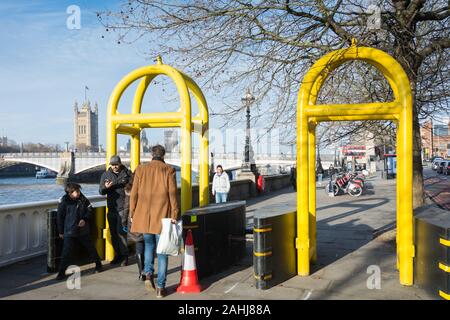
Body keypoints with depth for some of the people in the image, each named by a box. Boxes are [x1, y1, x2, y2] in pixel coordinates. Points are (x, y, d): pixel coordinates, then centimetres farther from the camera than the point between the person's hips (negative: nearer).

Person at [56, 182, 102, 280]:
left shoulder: (82, 199, -4)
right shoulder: (64, 201, -12)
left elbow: (89, 210, 7)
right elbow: (60, 216, -4)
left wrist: (84, 219, -11)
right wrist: (61, 231, 0)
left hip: (83, 230, 3)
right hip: (69, 231, -3)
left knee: (90, 247, 15)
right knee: (66, 252, -6)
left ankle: (98, 264, 32)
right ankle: (61, 272, 6)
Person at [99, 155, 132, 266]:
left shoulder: (127, 173, 2)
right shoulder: (106, 174, 10)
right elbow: (101, 191, 5)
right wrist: (105, 187, -17)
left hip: (123, 208, -4)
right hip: (111, 208, 4)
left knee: (121, 232, -10)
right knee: (113, 233, 9)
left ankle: (124, 255, -2)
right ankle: (117, 255, 21)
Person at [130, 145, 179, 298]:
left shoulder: (140, 169, 3)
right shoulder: (169, 170, -2)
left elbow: (134, 193, 3)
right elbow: (172, 194, -7)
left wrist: (132, 214, 10)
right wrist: (174, 215, -4)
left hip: (144, 216, 2)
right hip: (162, 216, -2)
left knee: (149, 244, 24)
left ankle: (148, 274, 6)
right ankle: (160, 287, 8)